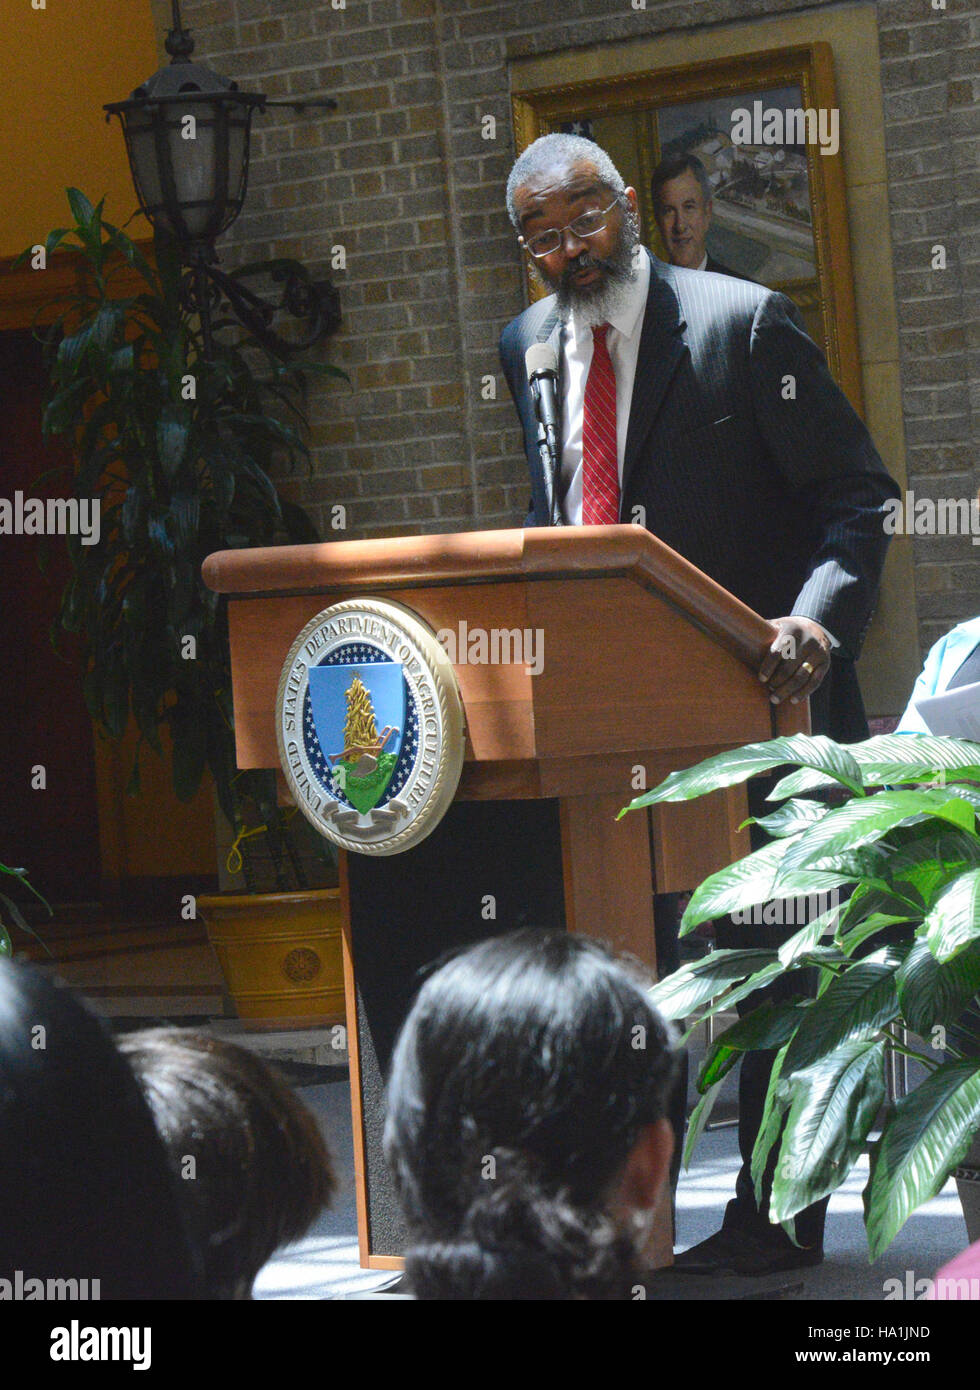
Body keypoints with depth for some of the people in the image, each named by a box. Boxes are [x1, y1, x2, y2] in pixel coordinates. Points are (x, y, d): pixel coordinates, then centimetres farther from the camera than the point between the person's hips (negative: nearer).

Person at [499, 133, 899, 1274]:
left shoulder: (742, 324, -9)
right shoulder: (528, 347, 10)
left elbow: (856, 495, -11)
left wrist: (815, 619, -27)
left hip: (750, 694, -5)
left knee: (767, 957, 0)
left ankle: (774, 1216, 7)